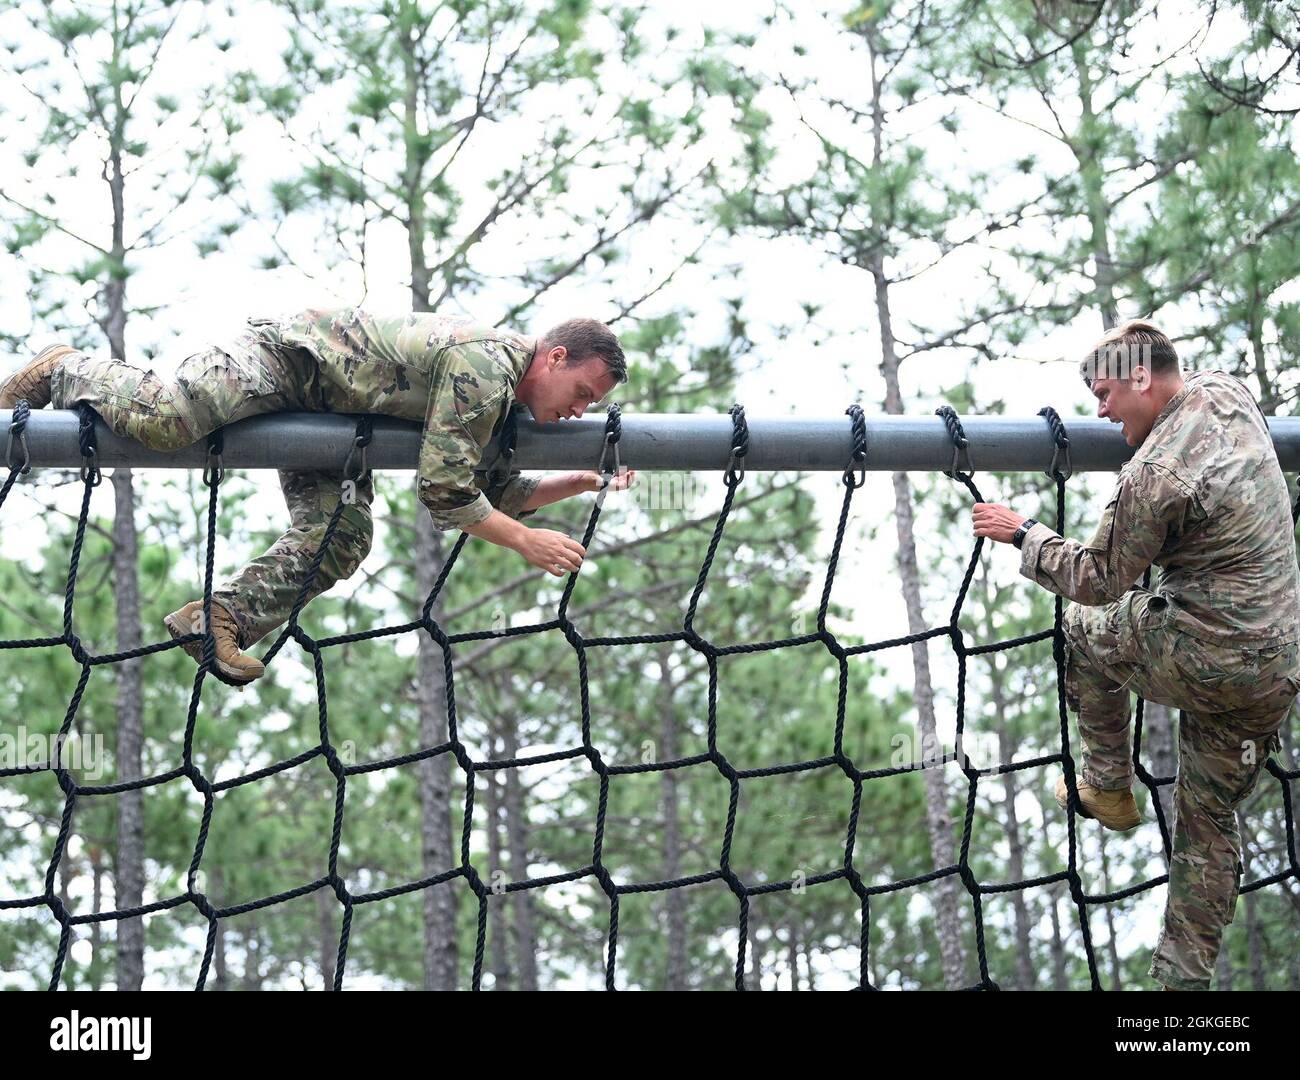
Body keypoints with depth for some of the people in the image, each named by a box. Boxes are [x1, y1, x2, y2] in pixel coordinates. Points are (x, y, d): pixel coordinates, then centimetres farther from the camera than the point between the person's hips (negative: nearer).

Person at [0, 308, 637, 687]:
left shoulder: (507, 402, 4)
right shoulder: (486, 362, -27)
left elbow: (499, 493, 16)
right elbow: (442, 489, -29)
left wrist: (586, 481, 7)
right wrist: (527, 541, -24)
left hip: (323, 406, 10)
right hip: (285, 355, -10)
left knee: (343, 538, -7)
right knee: (163, 421, -28)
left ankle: (217, 618, -8)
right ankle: (65, 374, -1)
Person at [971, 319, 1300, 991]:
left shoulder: (1155, 474, -21)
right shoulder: (1227, 393, 2)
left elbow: (1100, 579, -7)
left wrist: (1022, 534, 4)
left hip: (1206, 659, -8)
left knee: (1083, 626, 20)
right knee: (1209, 822, 17)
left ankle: (1108, 788, 28)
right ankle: (1184, 977, 22)